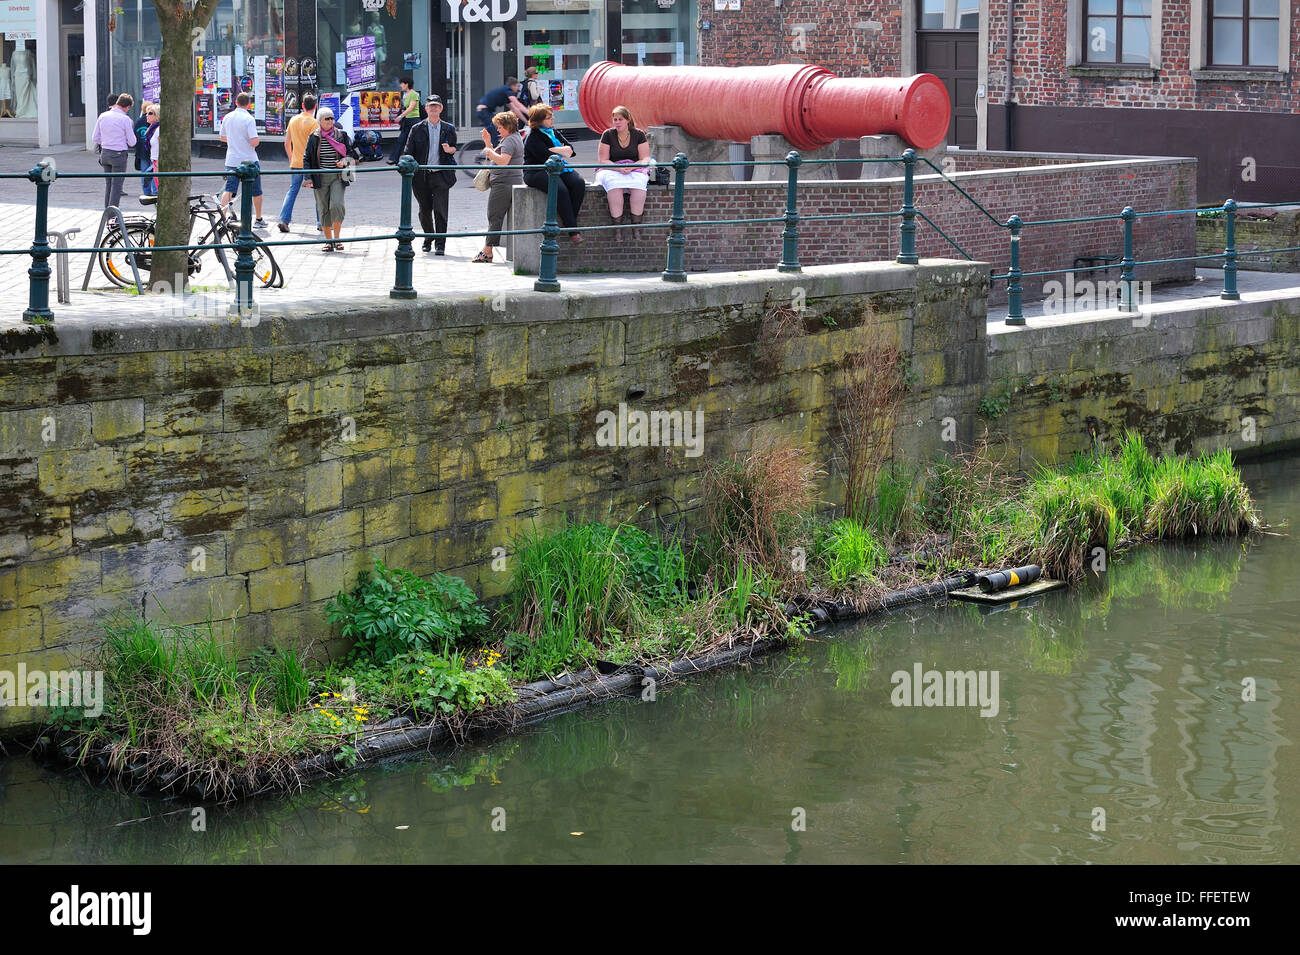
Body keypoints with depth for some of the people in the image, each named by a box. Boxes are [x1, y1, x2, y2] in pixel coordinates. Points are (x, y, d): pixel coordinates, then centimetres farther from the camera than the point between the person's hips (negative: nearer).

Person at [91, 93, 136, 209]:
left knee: (108, 183, 16)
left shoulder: (102, 116, 3)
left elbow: (95, 139, 7)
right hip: (119, 154, -6)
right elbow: (132, 142, -7)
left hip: (105, 153, 6)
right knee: (117, 185, -2)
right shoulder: (125, 119, -12)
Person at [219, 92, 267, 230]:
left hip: (232, 160, 4)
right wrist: (258, 140, 2)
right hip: (249, 160, -4)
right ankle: (259, 220, 19)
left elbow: (223, 138, 15)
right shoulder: (249, 119, -14)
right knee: (256, 192, 11)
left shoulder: (227, 117, 5)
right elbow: (254, 141, -20)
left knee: (229, 190, 0)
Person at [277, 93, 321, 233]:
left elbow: (287, 143, 12)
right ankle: (321, 223, 10)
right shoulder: (313, 122, -11)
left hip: (296, 164, 5)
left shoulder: (293, 120, 7)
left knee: (292, 191, 7)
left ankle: (284, 219, -5)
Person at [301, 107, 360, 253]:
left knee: (336, 205, -18)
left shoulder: (341, 135, 5)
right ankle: (328, 241, 13)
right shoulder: (314, 138, 4)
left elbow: (352, 153, 11)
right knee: (323, 209, 2)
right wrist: (308, 178, -5)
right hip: (320, 179, 1)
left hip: (337, 177, -1)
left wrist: (345, 161, -11)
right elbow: (307, 158, 6)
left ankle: (336, 238, -7)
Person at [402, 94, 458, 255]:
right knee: (424, 210, 10)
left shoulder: (449, 129, 8)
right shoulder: (417, 130, 5)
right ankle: (428, 238, 32)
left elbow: (454, 148, 18)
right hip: (422, 175, 1)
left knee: (440, 210, -8)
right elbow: (408, 152, 4)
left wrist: (449, 149, -7)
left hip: (441, 175, -1)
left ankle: (440, 244, -4)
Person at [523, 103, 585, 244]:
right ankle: (572, 231, -31)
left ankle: (570, 219, -18)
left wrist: (554, 150, -9)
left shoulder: (554, 132, 17)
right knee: (561, 189, -33)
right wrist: (562, 152, -2)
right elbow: (546, 157, -18)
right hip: (537, 173, -7)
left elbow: (571, 149, 10)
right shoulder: (533, 138, -6)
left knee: (579, 183, -22)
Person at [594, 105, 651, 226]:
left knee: (639, 183, -34)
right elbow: (603, 160, 1)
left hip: (635, 170, 0)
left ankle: (636, 225, -33)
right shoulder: (608, 135, 5)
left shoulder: (639, 135, 6)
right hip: (612, 170, 0)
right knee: (614, 184, -36)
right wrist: (619, 168, -17)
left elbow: (645, 159, 2)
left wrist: (631, 167, -18)